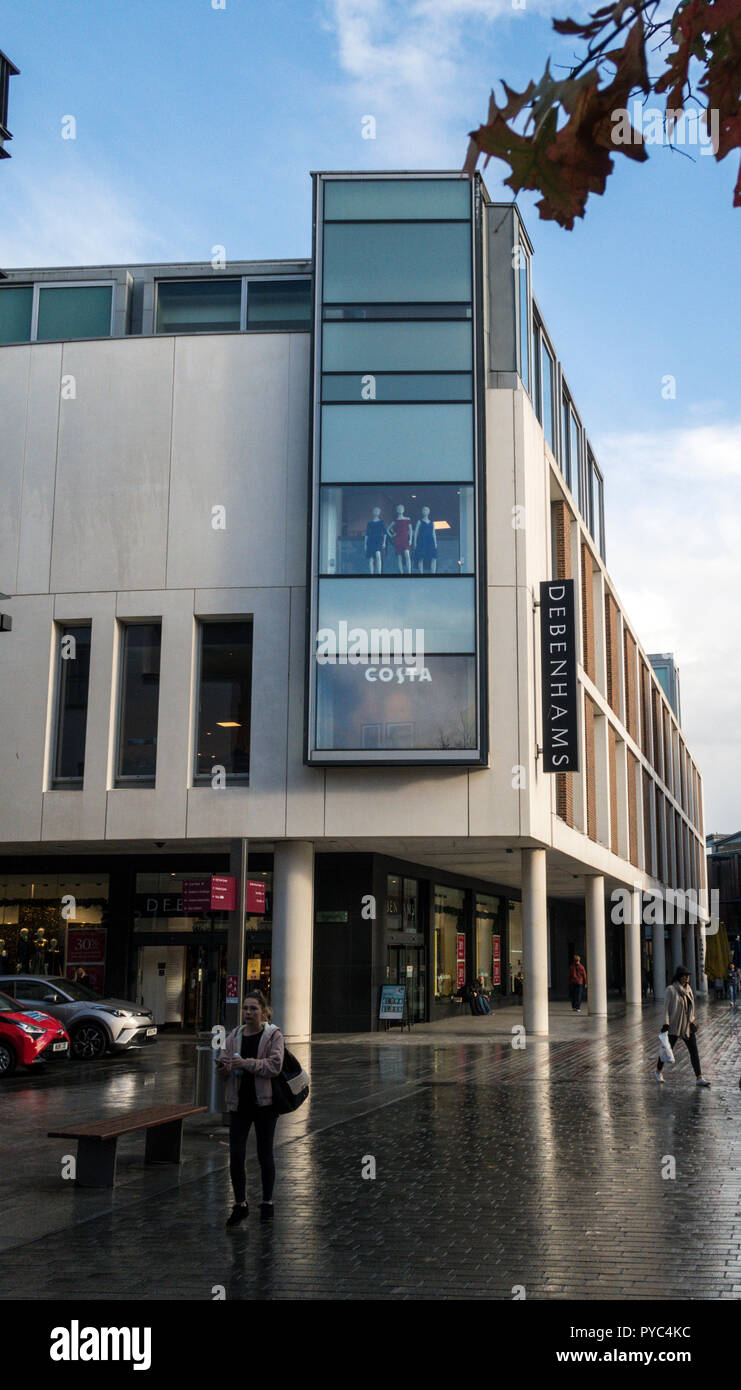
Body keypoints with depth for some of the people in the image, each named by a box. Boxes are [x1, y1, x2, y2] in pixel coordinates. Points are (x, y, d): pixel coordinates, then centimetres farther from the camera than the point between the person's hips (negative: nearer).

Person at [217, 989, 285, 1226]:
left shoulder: (273, 1035, -6)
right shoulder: (235, 1035, 8)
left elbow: (275, 1065, -18)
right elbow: (223, 1060, 7)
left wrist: (246, 1063, -26)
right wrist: (223, 1066, -17)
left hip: (264, 1102, -3)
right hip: (239, 1103, 3)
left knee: (265, 1155, 7)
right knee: (235, 1156, -1)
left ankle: (267, 1202, 24)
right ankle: (240, 1205, 14)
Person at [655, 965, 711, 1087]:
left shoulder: (688, 989, 7)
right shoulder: (671, 990, -13)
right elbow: (666, 1007, -13)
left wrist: (692, 1021, 16)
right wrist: (666, 1023, -19)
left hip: (687, 1026, 5)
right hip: (674, 1026, -5)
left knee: (694, 1051, -3)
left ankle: (699, 1078, -3)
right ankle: (658, 1071, 32)